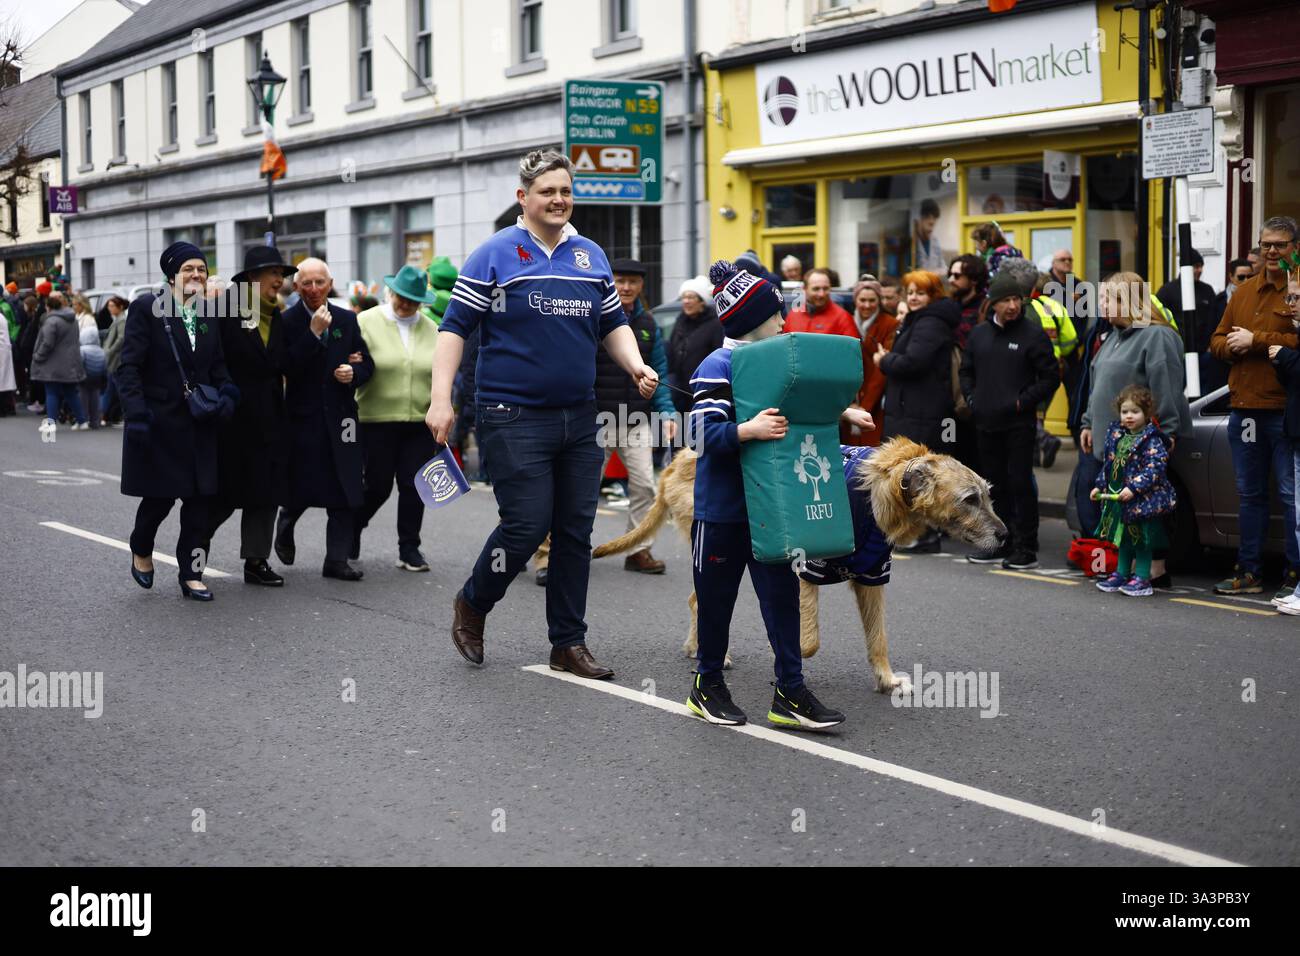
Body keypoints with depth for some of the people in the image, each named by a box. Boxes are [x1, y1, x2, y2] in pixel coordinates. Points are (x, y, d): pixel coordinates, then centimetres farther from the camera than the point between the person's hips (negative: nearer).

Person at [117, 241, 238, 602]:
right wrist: (136, 413, -18)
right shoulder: (146, 308, -6)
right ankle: (141, 551, 30)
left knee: (199, 498, 2)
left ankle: (191, 575, 10)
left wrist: (226, 391, -4)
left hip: (199, 423, 5)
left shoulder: (209, 315, 10)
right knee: (160, 495, 1)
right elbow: (129, 366, -9)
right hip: (158, 421, -5)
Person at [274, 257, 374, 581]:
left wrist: (353, 372, -10)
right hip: (302, 417, -3)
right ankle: (285, 524, 34)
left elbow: (367, 364, 13)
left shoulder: (347, 319, 9)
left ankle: (337, 560, 8)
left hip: (340, 417, 4)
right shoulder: (287, 321, -4)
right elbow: (287, 368, -16)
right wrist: (314, 332, -20)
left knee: (344, 493, 1)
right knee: (301, 489, 0)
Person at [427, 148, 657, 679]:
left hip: (578, 418, 6)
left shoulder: (591, 257, 12)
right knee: (526, 526, -9)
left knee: (575, 532, 7)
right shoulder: (493, 256, -4)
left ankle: (569, 642, 17)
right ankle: (472, 605, 18)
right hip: (514, 417, -5)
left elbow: (613, 324, 20)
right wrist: (441, 399, -14)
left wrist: (638, 367, 1)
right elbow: (454, 327, -5)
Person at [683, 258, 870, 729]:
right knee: (717, 597, 7)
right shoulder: (717, 368, -14)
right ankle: (707, 684, 23)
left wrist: (844, 413, 12)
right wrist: (749, 430, -36)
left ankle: (790, 691, 10)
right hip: (721, 509, -7)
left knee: (781, 593, 5)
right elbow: (704, 434, -24)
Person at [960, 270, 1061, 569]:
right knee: (995, 485, 12)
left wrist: (1022, 402, -12)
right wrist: (971, 399, 6)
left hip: (1019, 424, -6)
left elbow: (1050, 377, -6)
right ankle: (1000, 544, 21)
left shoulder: (1033, 334, -6)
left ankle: (1026, 549, 2)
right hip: (986, 422, 6)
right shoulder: (979, 334, 11)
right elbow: (967, 371, 21)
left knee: (1021, 484, -4)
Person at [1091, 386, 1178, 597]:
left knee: (1142, 538, 0)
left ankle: (1142, 579, 6)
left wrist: (1134, 488, -27)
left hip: (1143, 499, -7)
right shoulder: (1116, 434, 8)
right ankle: (1121, 574, 27)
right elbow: (1107, 464, 18)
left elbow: (1155, 467, -22)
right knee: (1123, 538, 17)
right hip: (1117, 498, 7)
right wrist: (1100, 486, 12)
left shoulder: (1151, 440, -14)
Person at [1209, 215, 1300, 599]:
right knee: (1249, 494, 13)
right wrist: (1232, 346, -2)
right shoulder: (1243, 293, 18)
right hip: (1244, 408, 7)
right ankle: (1248, 572, 21)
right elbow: (1217, 340, 20)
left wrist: (1255, 341, -15)